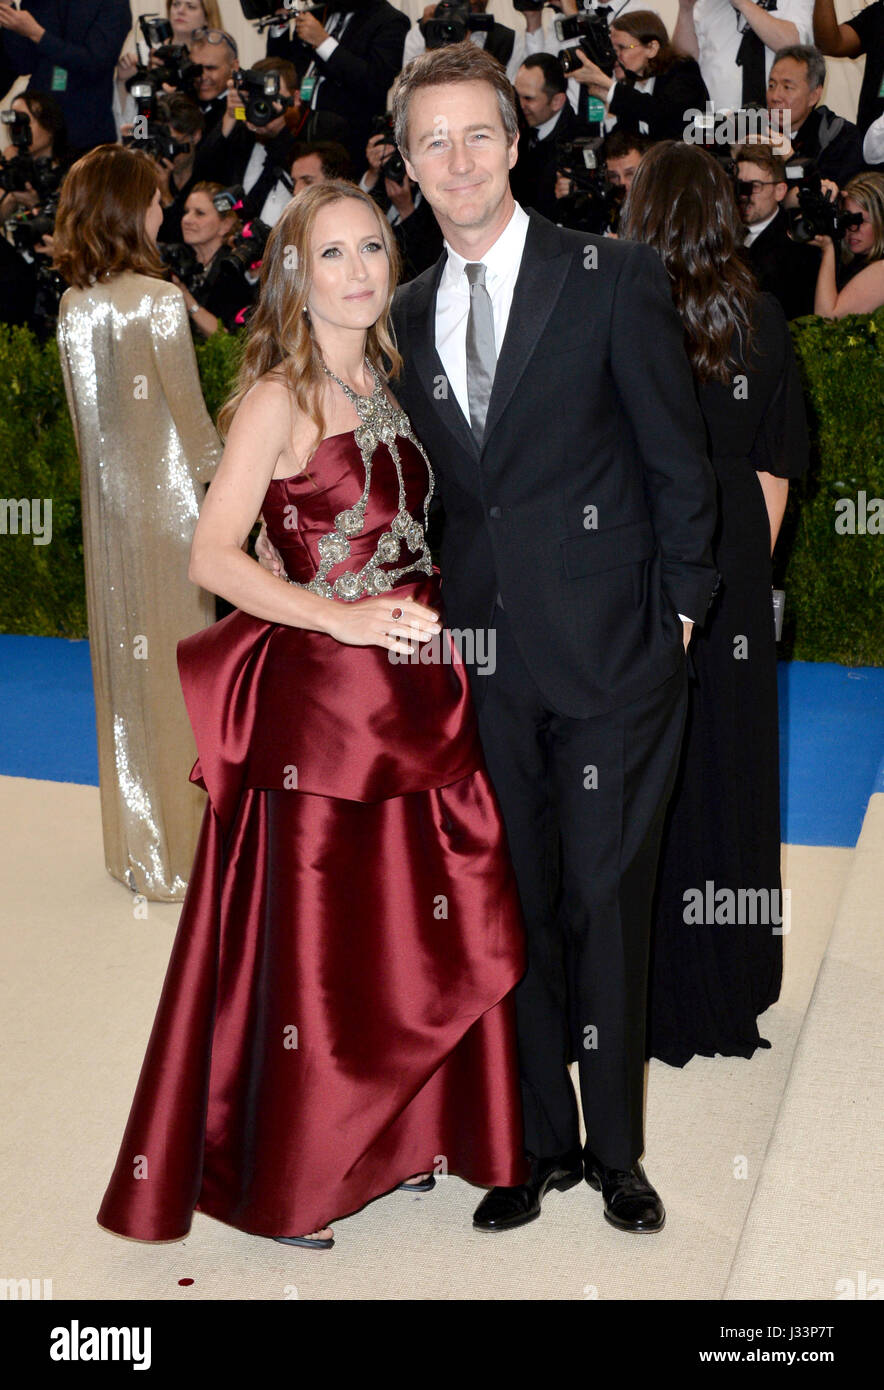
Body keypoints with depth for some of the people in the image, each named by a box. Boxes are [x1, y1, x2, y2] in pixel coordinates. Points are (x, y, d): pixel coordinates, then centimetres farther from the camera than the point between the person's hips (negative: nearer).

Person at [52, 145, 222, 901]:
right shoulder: (160, 301, -15)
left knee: (122, 662, 13)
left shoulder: (74, 306, 3)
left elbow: (85, 414, 9)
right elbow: (190, 415, -12)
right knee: (178, 664, 3)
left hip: (108, 495, 6)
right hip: (168, 496, -6)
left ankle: (135, 844, 24)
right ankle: (183, 848, 12)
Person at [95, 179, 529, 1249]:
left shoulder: (384, 386, 14)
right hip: (319, 696, -7)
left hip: (411, 692, 7)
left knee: (420, 930, 11)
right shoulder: (278, 397, -8)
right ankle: (274, 1181, 21)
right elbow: (212, 557, -15)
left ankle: (393, 1138, 31)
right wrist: (343, 618, -23)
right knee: (314, 940, 3)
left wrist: (429, 615, 5)